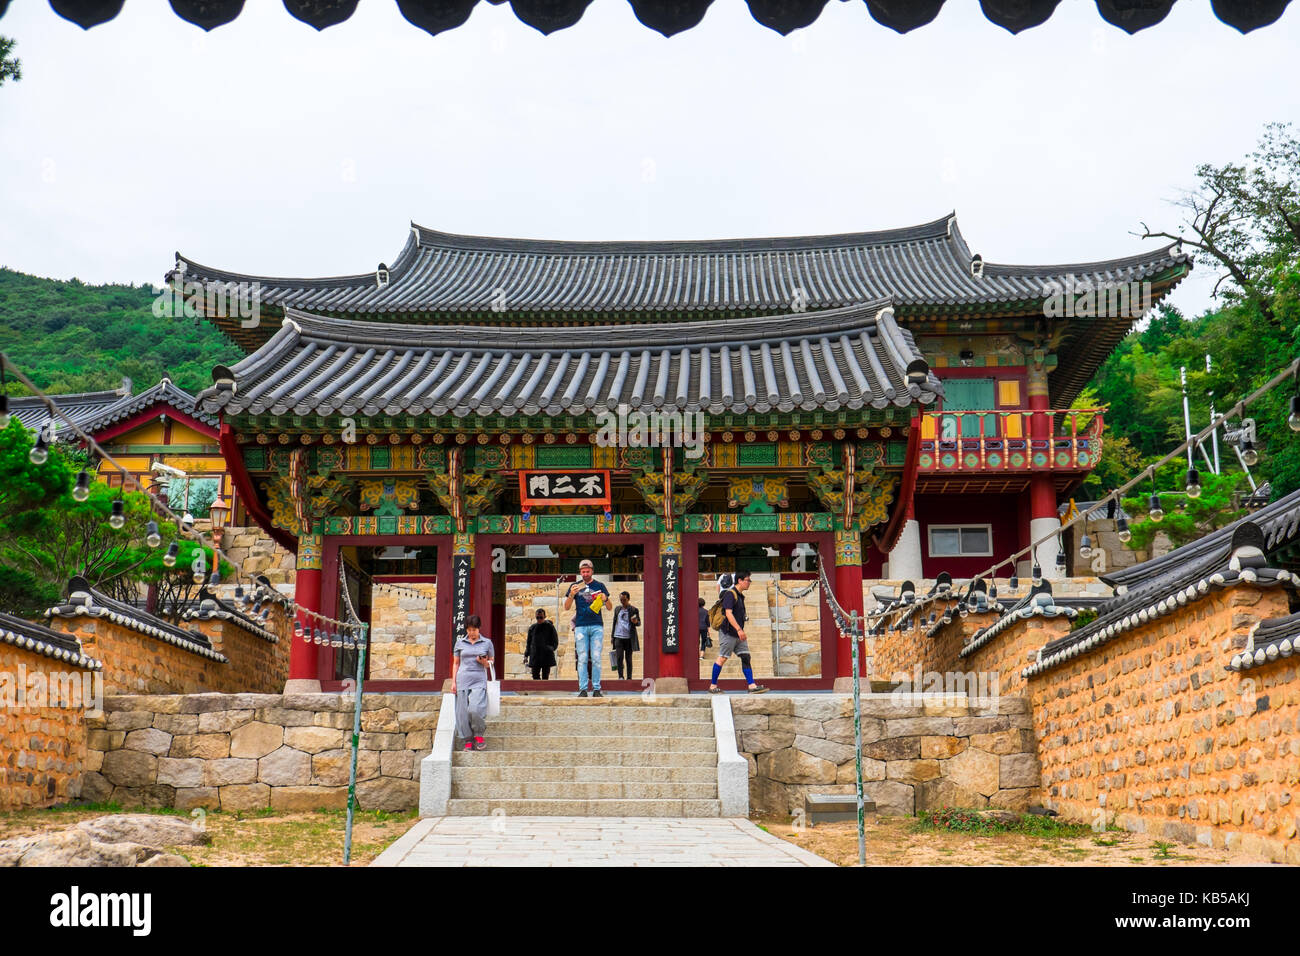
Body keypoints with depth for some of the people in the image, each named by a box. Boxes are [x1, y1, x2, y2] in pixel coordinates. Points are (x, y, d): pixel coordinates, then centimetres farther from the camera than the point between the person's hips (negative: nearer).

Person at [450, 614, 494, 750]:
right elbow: (456, 663, 15)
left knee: (475, 709, -19)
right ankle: (468, 740, 7)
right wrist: (453, 682, 7)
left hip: (479, 681, -2)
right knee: (463, 711, -3)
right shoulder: (460, 643, 10)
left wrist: (485, 663, -6)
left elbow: (491, 663, 17)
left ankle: (479, 735, 3)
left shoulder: (487, 643, 8)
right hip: (463, 680, 2)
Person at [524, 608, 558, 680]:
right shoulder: (532, 627, 9)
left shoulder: (550, 627, 1)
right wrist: (526, 656, 9)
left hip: (546, 656, -3)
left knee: (545, 677, -4)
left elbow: (555, 642, 7)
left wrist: (551, 649, -8)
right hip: (535, 657, 3)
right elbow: (529, 642, 14)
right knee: (535, 676, -1)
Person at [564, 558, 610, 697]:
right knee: (582, 658, -2)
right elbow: (566, 607, 7)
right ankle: (582, 689, 0)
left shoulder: (599, 586, 11)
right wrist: (571, 595, -11)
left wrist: (605, 599, -11)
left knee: (596, 658, -3)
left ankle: (596, 689, 1)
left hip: (597, 626, 0)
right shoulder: (575, 586, 10)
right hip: (581, 626, 0)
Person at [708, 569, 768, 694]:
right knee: (722, 658, -3)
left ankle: (752, 686, -2)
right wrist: (739, 629, -26)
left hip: (738, 634, 9)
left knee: (745, 657, 1)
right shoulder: (730, 594, -13)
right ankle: (713, 686, 5)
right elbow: (728, 613, -22)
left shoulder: (740, 596, 17)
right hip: (728, 632, -9)